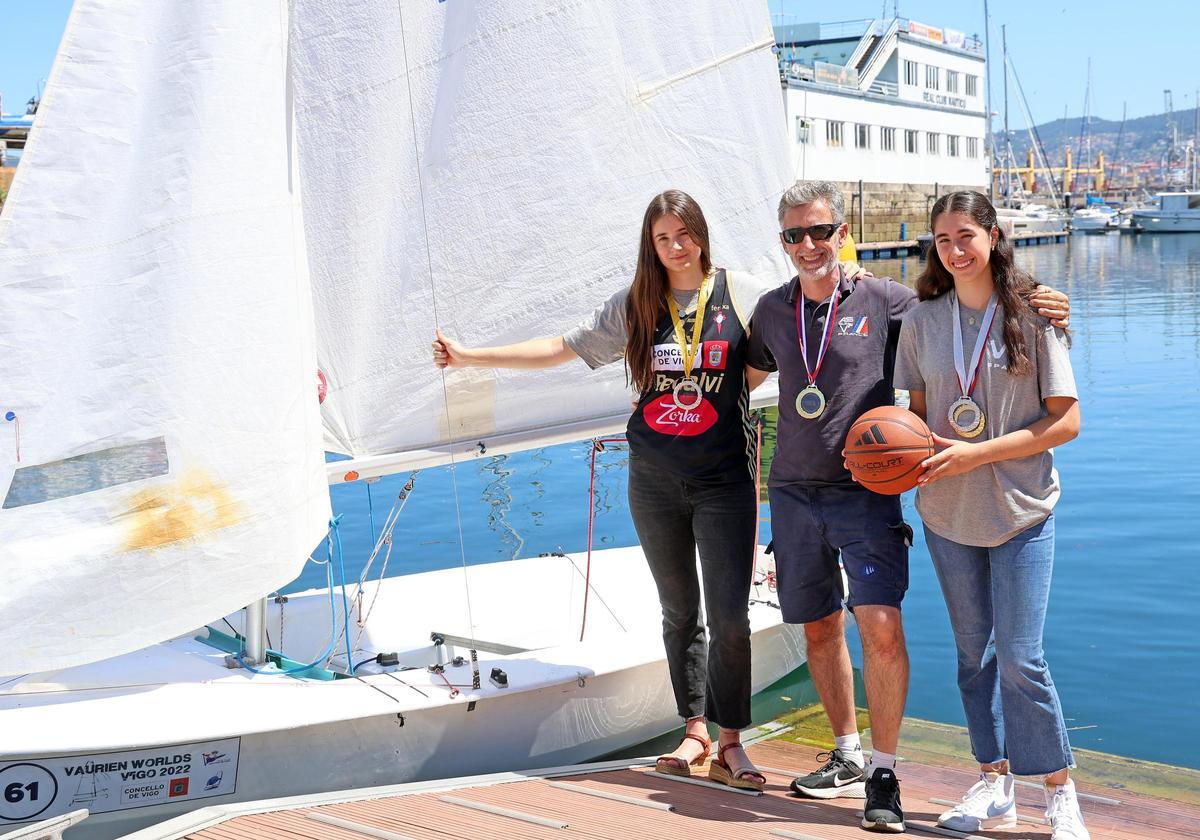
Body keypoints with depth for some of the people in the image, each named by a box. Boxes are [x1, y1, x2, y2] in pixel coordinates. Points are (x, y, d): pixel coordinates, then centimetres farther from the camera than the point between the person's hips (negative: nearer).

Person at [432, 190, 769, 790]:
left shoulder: (741, 294, -1)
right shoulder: (634, 306, 5)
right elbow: (561, 348, 9)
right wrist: (468, 357, 6)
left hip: (724, 479, -2)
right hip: (653, 480, 3)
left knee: (729, 615, -4)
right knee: (679, 611, 11)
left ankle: (729, 743, 8)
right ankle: (694, 732, 23)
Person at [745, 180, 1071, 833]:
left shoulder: (884, 300, -3)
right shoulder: (772, 310, 10)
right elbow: (745, 376, 27)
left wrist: (1028, 307, -14)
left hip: (866, 492, -4)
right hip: (793, 492, 4)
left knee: (881, 627, -16)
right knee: (819, 628, 12)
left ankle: (883, 775, -2)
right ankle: (847, 756, 30)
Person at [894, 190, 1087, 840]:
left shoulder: (1031, 316, -6)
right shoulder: (922, 320, 4)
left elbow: (1066, 421, -8)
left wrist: (977, 453, -16)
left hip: (1020, 512, -3)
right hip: (947, 513, 4)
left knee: (1020, 658, -6)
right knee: (972, 651, 11)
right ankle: (993, 785, 25)